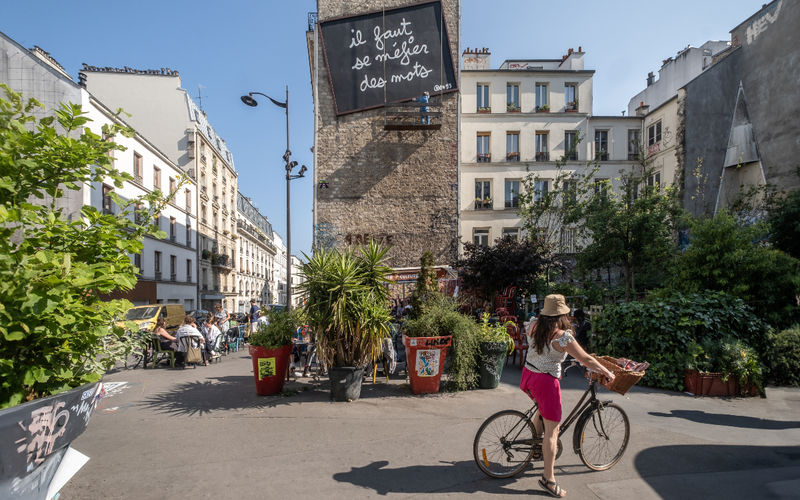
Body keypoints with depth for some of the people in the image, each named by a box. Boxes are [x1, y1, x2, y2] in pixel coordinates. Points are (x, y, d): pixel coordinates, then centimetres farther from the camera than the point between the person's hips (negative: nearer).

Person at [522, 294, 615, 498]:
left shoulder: (533, 326, -1)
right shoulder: (562, 337, -19)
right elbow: (586, 360, -13)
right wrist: (607, 373, 2)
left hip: (528, 376, 7)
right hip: (546, 382, -7)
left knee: (543, 410, 33)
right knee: (551, 430, 1)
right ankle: (548, 478, 6)